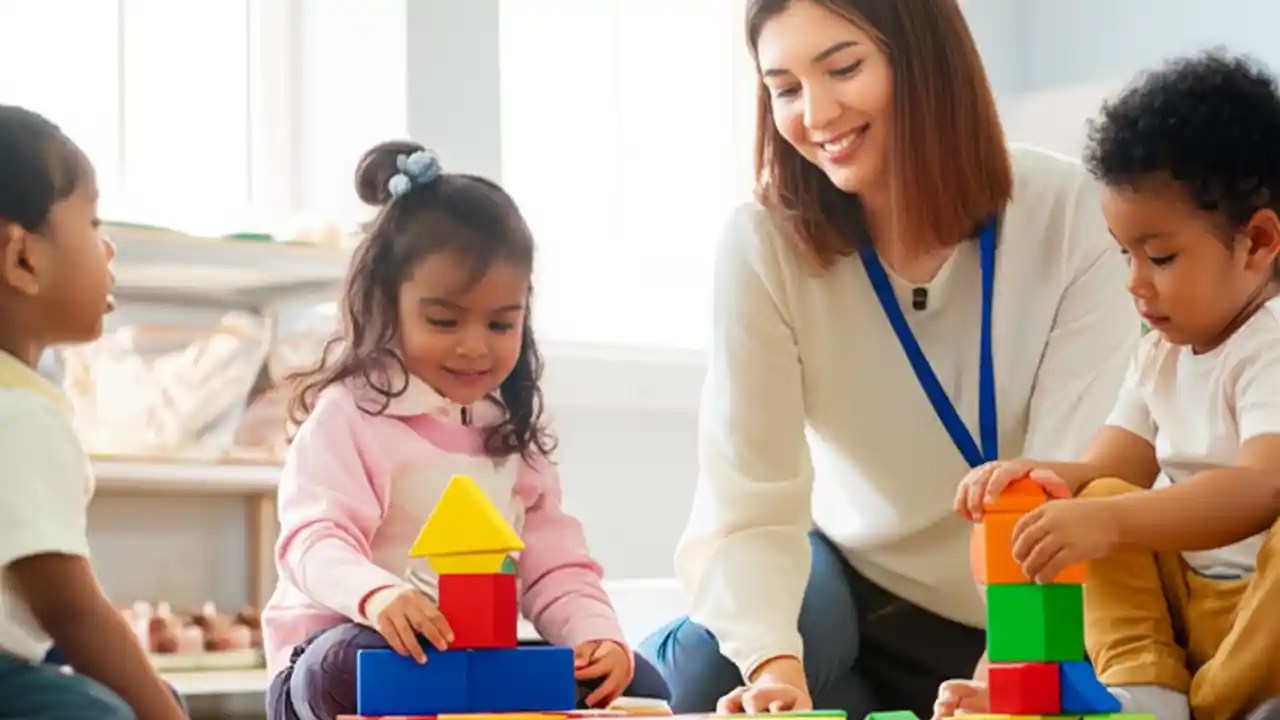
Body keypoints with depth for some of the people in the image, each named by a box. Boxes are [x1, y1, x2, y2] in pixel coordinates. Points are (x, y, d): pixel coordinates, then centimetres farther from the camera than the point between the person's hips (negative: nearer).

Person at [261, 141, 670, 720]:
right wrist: (376, 595, -45)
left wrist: (598, 636, -12)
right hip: (346, 648, -6)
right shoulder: (349, 416, -6)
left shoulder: (512, 434, 15)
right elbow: (315, 540, -21)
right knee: (352, 665, -41)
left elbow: (554, 569, 11)